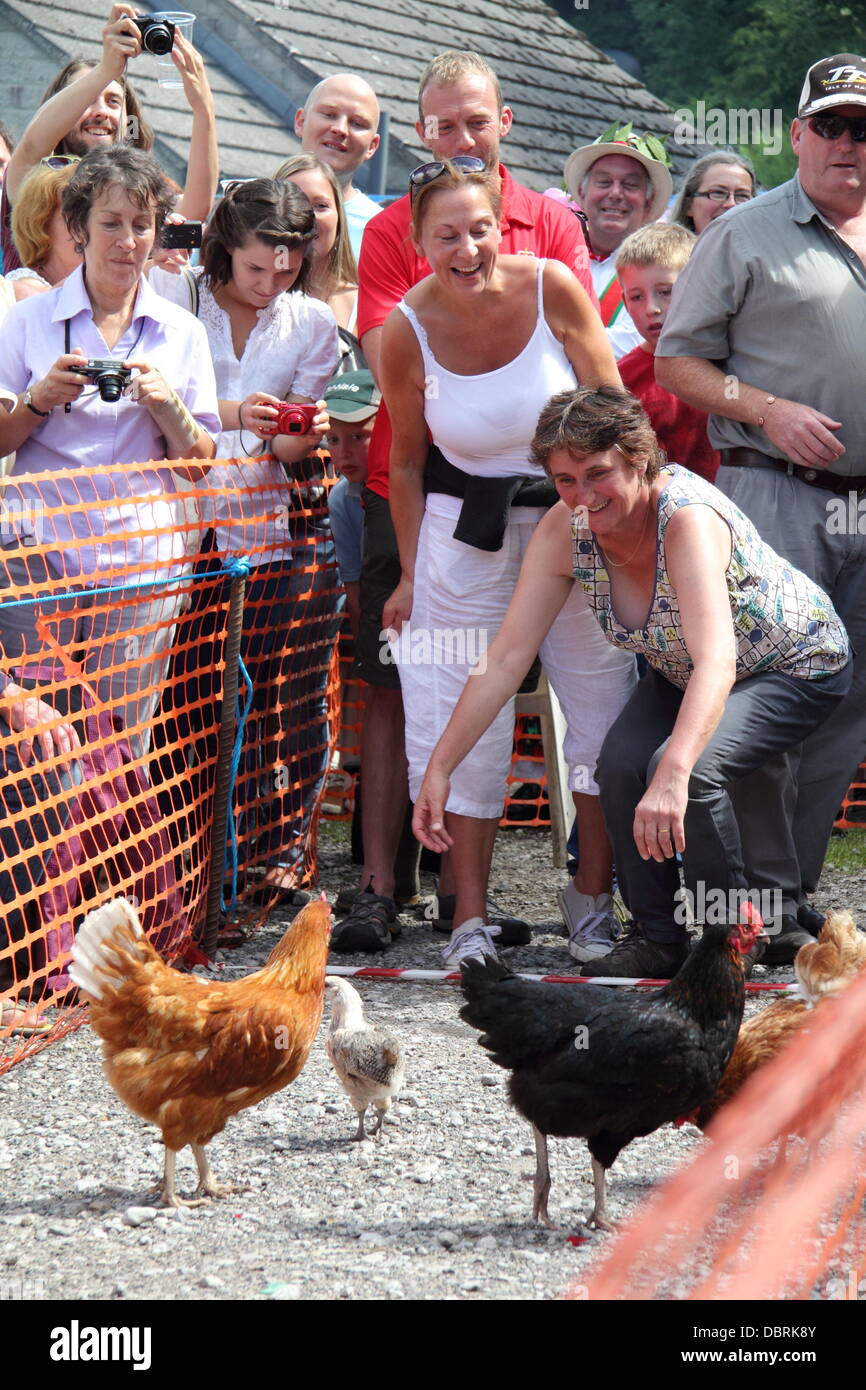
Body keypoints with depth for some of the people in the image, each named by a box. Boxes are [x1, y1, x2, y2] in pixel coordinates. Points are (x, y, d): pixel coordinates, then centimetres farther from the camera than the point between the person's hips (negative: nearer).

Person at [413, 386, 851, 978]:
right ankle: (659, 936, 0)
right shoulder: (565, 530, -19)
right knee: (622, 762, -20)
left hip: (798, 668, -6)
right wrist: (439, 768, -19)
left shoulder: (689, 518, -38)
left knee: (691, 769, -29)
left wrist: (673, 777, -63)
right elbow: (506, 659, -16)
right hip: (682, 676, 6)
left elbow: (717, 663, -50)